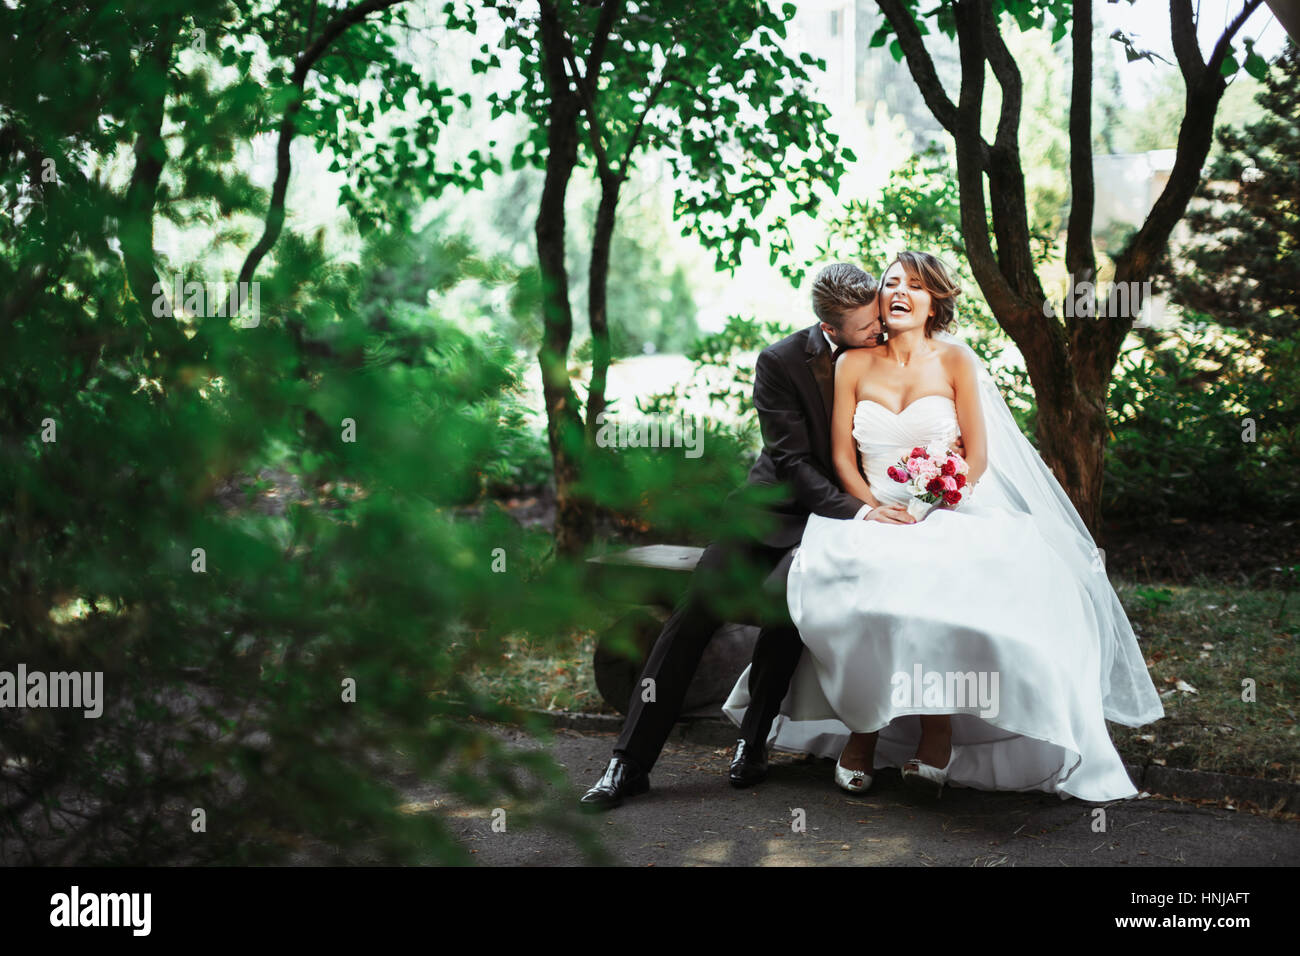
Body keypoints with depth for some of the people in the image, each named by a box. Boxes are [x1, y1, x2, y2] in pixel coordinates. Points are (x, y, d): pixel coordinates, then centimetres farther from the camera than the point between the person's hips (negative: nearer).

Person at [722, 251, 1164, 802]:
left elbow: (977, 456, 0)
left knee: (941, 588, -35)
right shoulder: (854, 365, 8)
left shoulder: (955, 360, 3)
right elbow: (842, 457, 7)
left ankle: (937, 733, -21)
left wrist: (931, 513, -13)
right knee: (853, 586, -31)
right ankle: (862, 731, -16)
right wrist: (876, 507, -11)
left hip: (948, 515, -1)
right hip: (873, 517, 2)